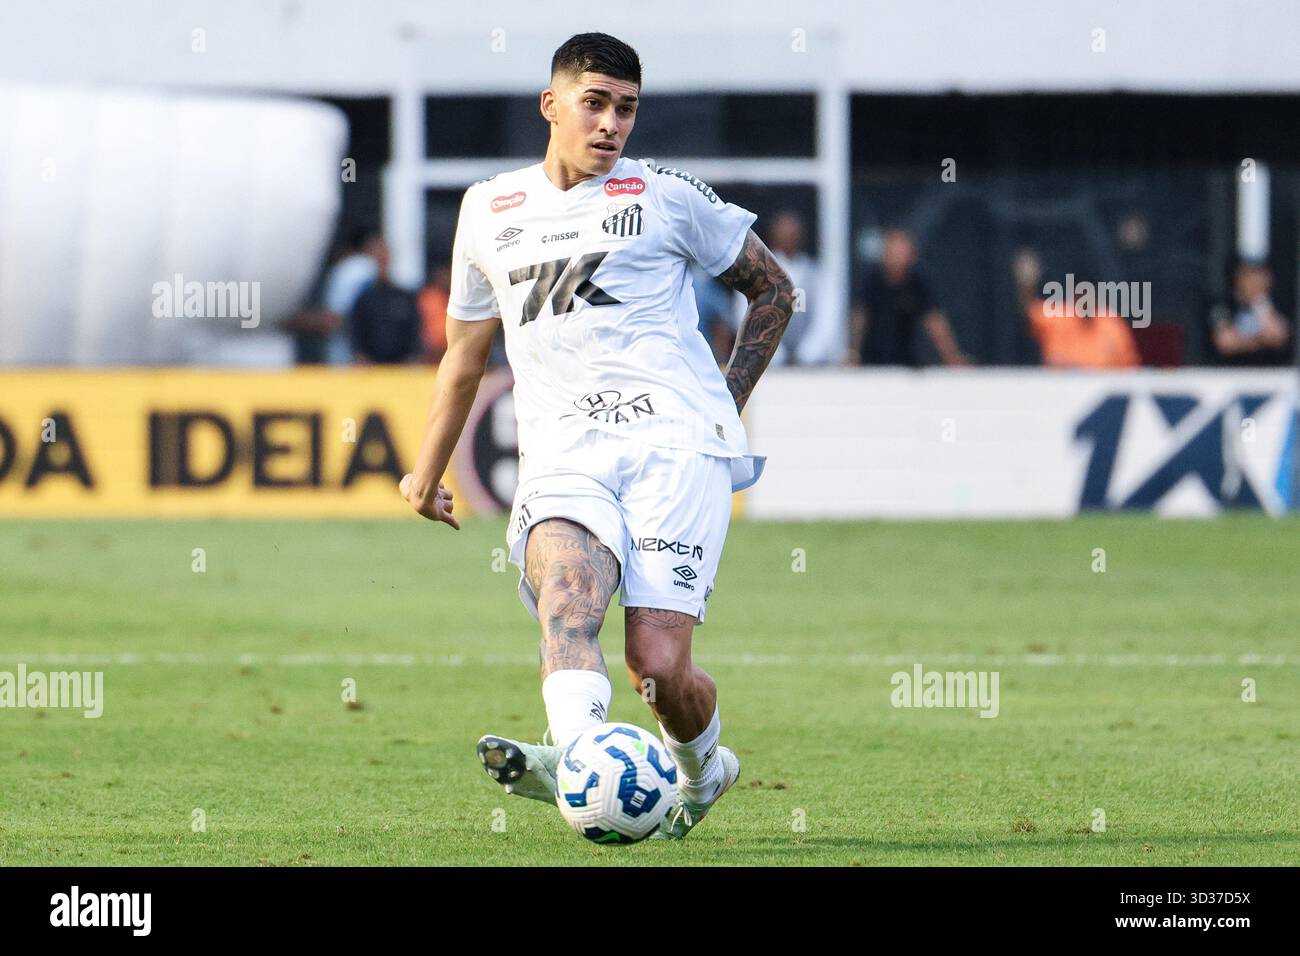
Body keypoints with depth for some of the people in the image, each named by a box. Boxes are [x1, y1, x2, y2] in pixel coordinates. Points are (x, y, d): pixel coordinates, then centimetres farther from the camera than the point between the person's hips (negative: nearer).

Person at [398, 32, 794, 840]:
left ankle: (700, 768, 18)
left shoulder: (667, 197, 9)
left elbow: (773, 289, 21)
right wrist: (428, 469, 36)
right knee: (565, 583, -33)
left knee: (657, 664, -15)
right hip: (562, 461, 2)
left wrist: (728, 402, 12)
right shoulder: (489, 211, 18)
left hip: (675, 445, -2)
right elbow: (466, 349, 31)